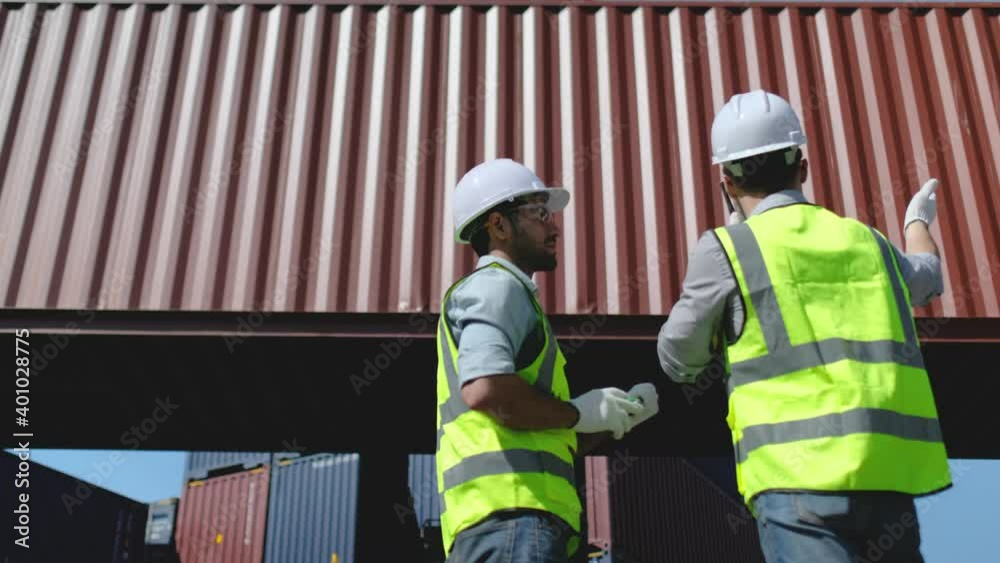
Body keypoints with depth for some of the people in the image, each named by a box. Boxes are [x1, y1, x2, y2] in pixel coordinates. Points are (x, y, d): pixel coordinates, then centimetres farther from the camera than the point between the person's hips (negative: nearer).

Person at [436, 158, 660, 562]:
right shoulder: (495, 285, 1)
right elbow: (485, 389, -20)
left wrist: (619, 413, 17)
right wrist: (579, 412, -6)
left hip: (513, 517, 10)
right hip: (511, 514, -10)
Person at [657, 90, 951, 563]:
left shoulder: (728, 247, -1)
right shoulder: (864, 240, 15)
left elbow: (678, 361, 10)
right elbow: (925, 278, 40)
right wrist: (917, 222, 62)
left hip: (800, 476, -5)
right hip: (889, 474, 6)